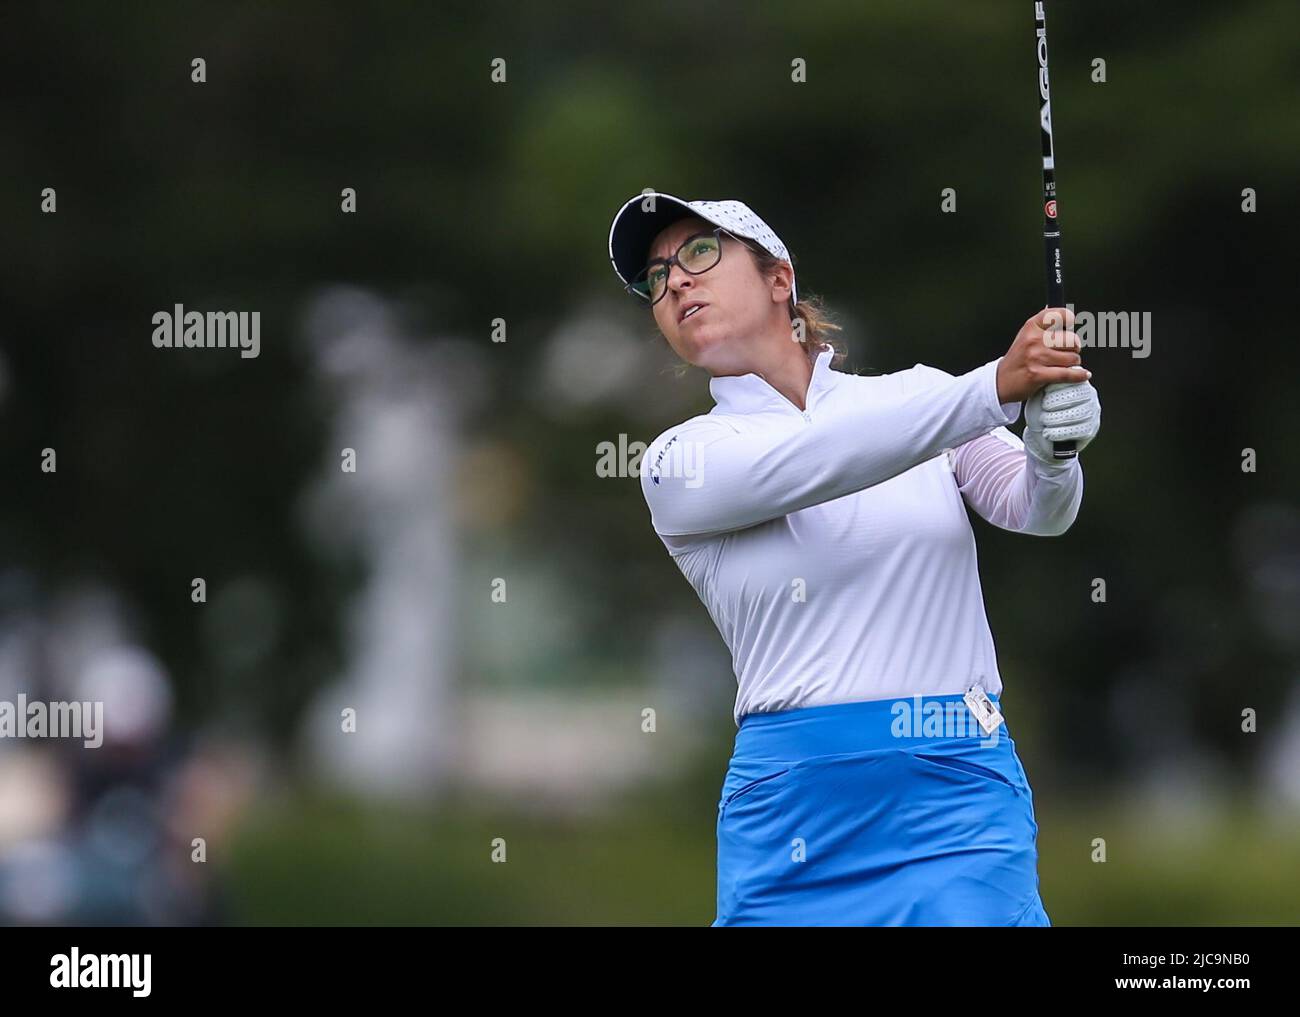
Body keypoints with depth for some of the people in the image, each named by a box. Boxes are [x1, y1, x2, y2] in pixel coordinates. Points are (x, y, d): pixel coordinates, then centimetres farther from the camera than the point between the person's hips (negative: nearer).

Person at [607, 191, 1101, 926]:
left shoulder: (916, 396, 7)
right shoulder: (679, 466, 2)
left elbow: (1036, 508, -7)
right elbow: (818, 460, -16)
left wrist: (1053, 439, -30)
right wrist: (997, 387, -28)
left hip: (961, 800, 0)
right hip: (793, 816, 0)